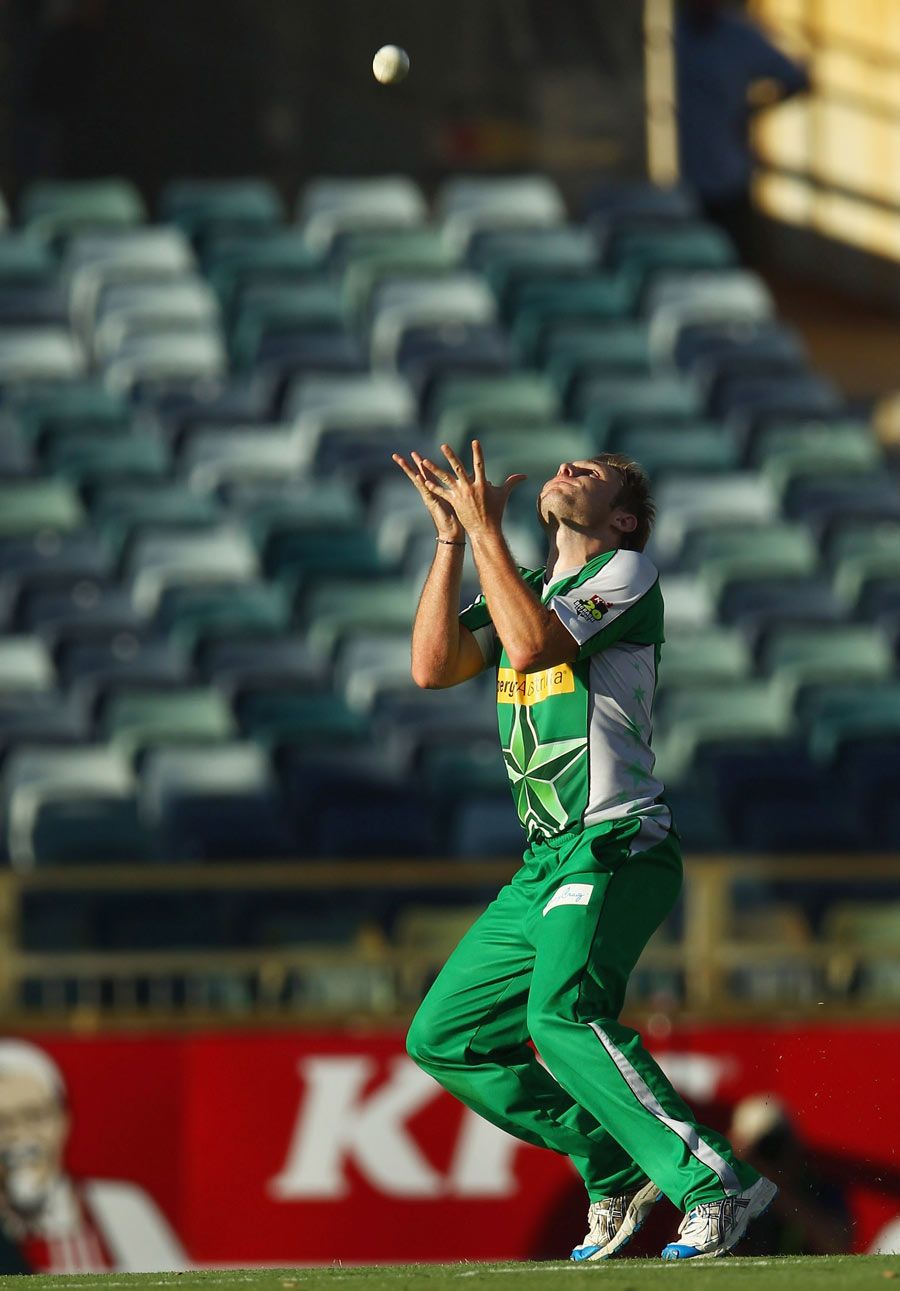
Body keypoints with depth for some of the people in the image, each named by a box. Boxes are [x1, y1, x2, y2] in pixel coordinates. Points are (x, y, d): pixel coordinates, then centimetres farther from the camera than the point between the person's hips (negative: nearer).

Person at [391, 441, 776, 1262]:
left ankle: (719, 1185, -35)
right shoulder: (521, 588, 22)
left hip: (616, 848, -9)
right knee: (444, 1037, 9)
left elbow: (533, 646, -18)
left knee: (561, 1013, -32)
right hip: (545, 868, 9)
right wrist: (452, 537, 5)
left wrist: (485, 530, -11)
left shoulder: (627, 573, -2)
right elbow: (433, 665, 7)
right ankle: (619, 1171, 13)